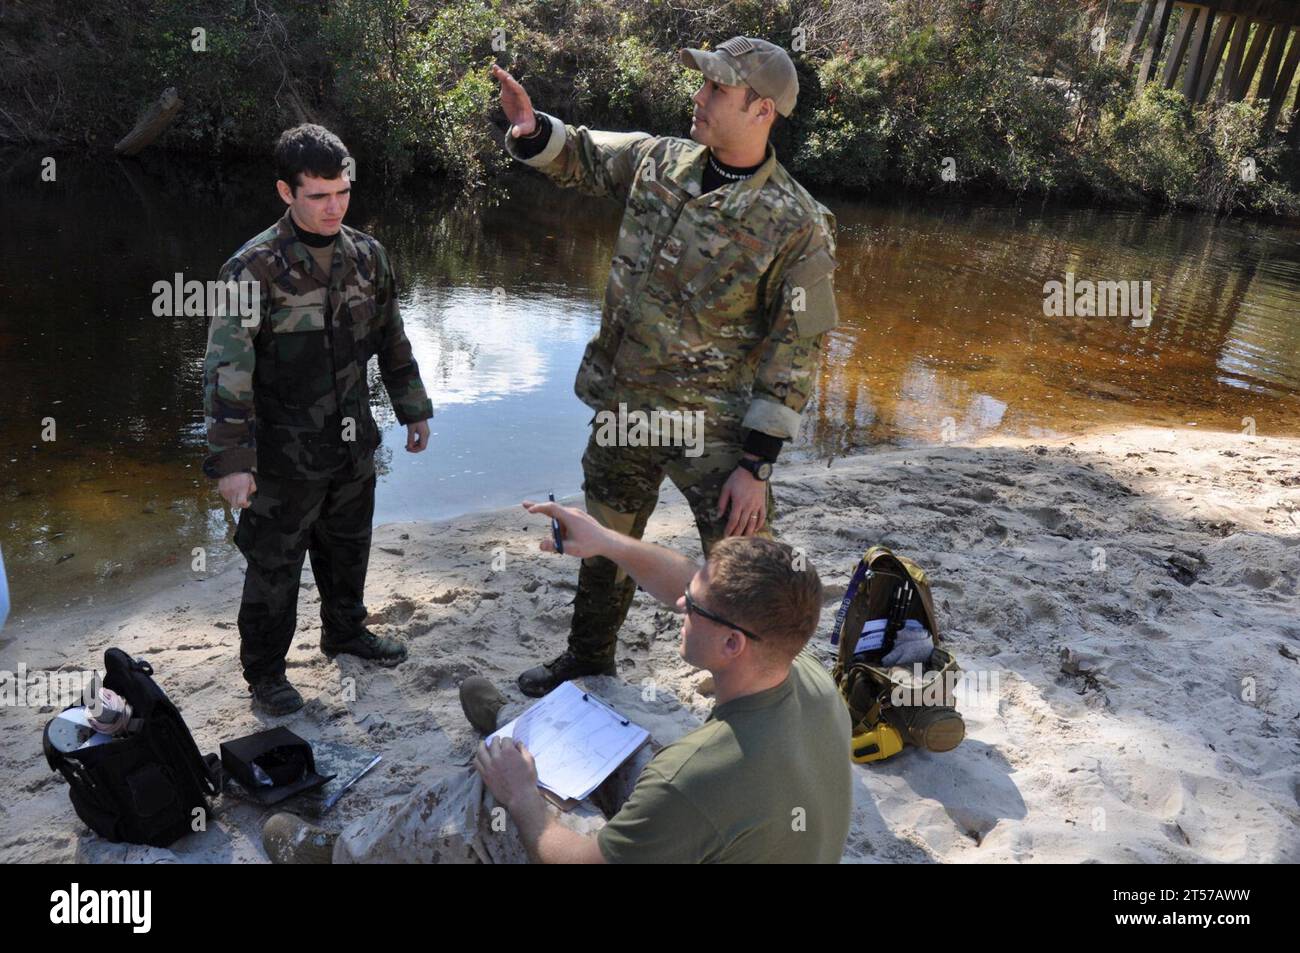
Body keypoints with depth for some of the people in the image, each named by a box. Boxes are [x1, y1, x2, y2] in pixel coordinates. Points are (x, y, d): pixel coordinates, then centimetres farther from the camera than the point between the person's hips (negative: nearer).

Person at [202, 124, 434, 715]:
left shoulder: (366, 256, 1)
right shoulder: (255, 268, -17)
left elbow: (392, 340, 13)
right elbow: (226, 369, -19)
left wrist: (413, 409, 15)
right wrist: (232, 460, -23)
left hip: (353, 444, 6)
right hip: (285, 456, -5)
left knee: (349, 548, 22)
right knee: (275, 566, 8)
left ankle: (345, 631, 46)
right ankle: (264, 674, 27)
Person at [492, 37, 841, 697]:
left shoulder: (798, 224, -16)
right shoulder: (656, 160, 0)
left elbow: (796, 352, -15)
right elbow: (577, 156, 15)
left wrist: (756, 464, -16)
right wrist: (531, 128, -9)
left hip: (714, 427, -5)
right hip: (622, 408, 6)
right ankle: (589, 659, 48)